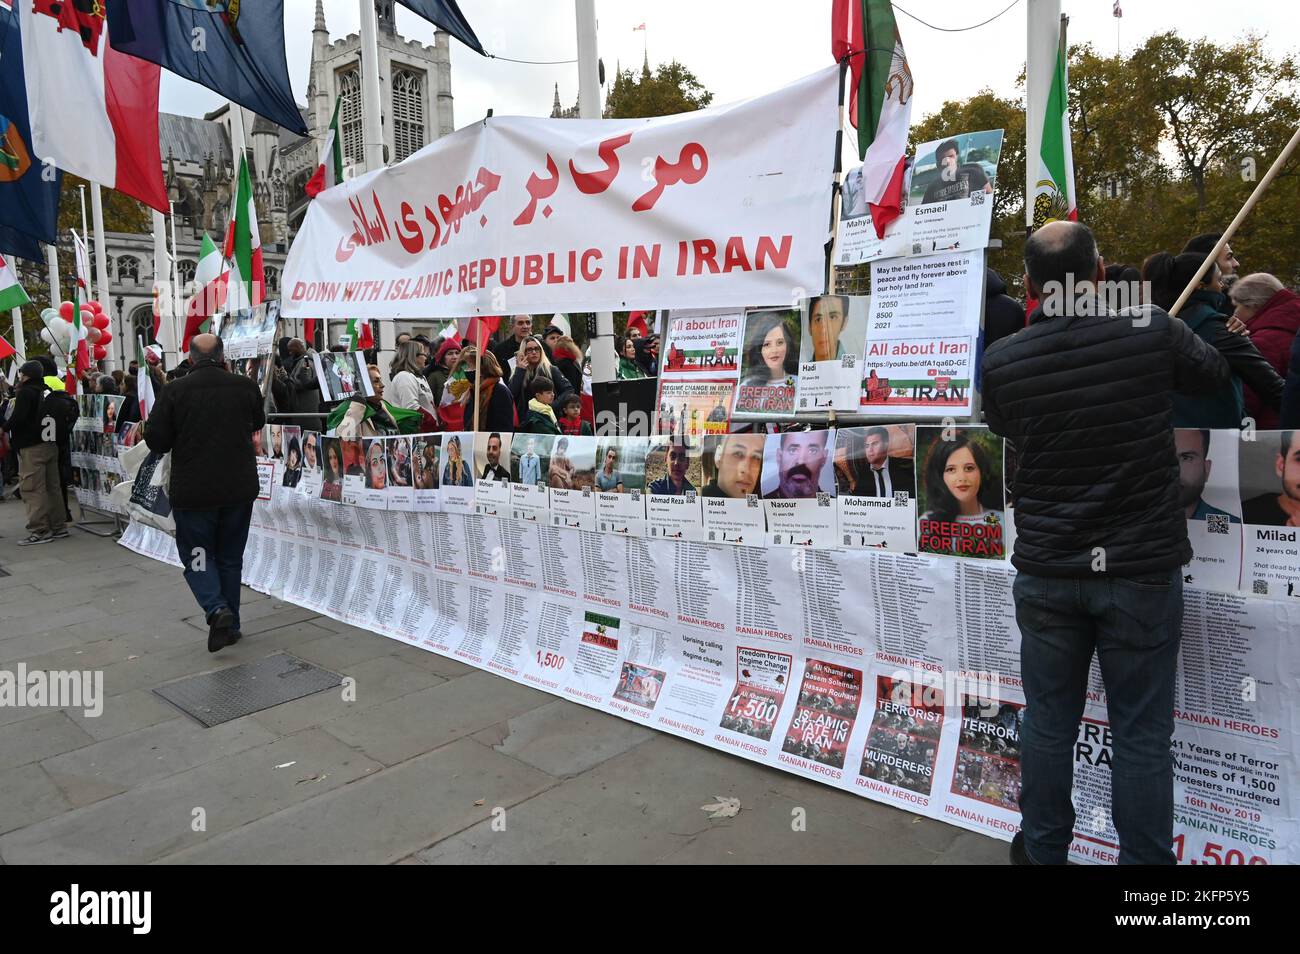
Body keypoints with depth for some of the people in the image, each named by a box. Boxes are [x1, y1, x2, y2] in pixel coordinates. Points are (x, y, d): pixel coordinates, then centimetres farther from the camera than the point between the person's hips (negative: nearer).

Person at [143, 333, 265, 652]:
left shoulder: (175, 391, -10)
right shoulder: (245, 386, -3)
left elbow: (156, 440, -7)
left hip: (193, 491, -2)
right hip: (239, 489, 3)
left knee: (197, 556, 11)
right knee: (230, 557, 15)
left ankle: (216, 609, -12)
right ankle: (230, 626, 20)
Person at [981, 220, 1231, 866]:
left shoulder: (1000, 361, -7)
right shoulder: (1151, 330, -10)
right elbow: (1215, 374, 11)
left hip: (1046, 570, 2)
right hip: (1142, 568, -1)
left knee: (1048, 722, 15)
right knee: (1142, 734, 10)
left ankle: (1041, 851, 32)